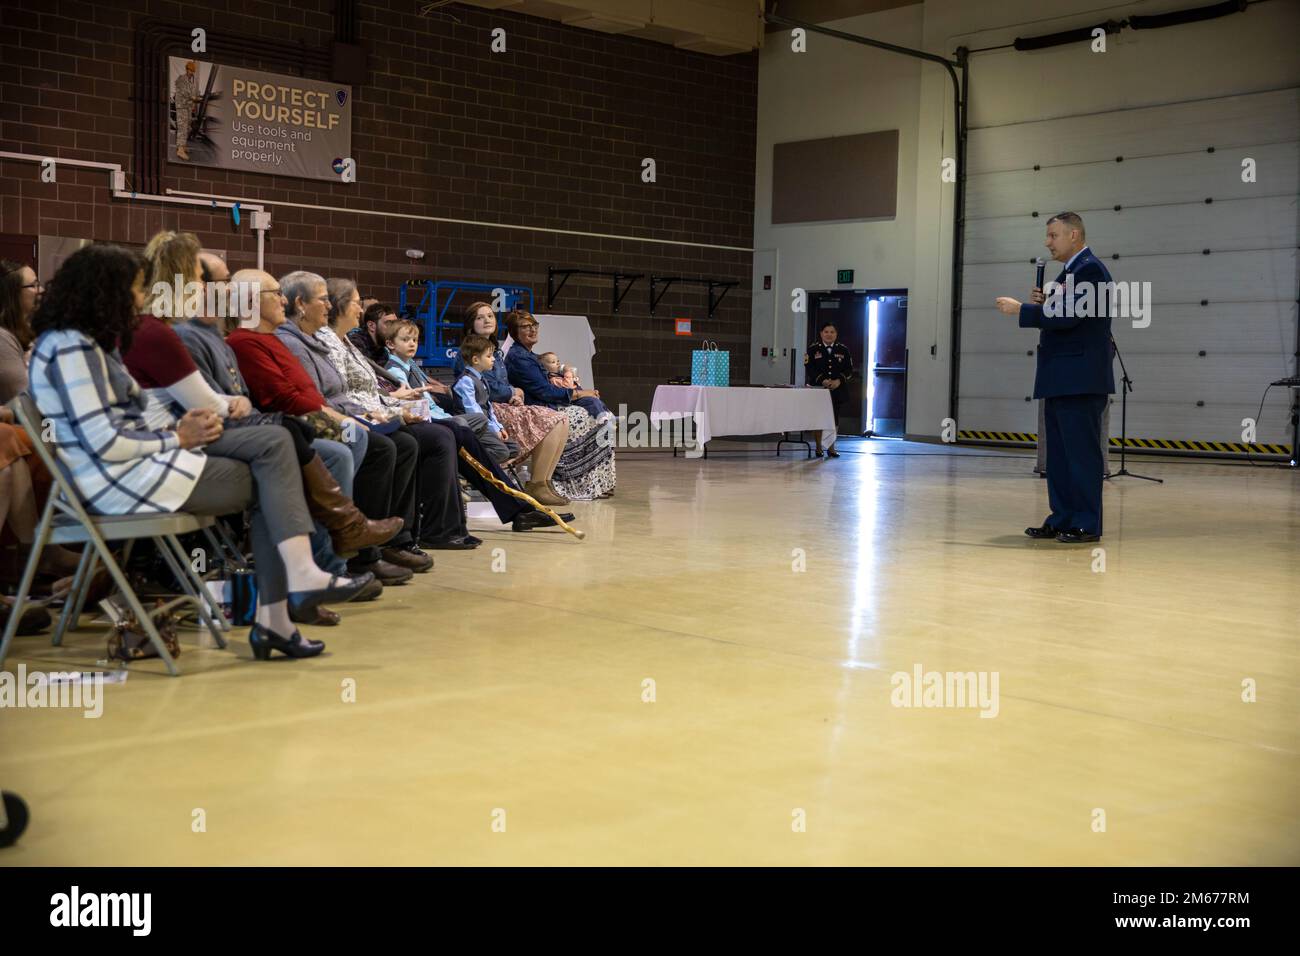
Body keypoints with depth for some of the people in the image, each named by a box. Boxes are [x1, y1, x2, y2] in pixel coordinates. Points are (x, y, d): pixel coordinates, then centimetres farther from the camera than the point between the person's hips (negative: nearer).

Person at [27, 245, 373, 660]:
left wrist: (178, 427, -1)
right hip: (121, 481, -10)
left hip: (140, 458, 10)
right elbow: (104, 444, -21)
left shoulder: (89, 342, 20)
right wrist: (176, 438, -9)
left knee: (275, 442, 0)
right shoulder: (71, 348, -13)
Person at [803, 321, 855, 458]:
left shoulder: (843, 350, 7)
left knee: (835, 419, 3)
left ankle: (831, 447, 12)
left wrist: (839, 381, -12)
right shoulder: (813, 349, 2)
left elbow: (849, 370, 5)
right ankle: (818, 447, 9)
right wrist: (822, 380, -17)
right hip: (818, 389, -2)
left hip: (838, 390, 2)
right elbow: (809, 369, -5)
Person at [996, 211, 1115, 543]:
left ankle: (1087, 524, -2)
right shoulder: (1070, 272, 21)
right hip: (1060, 379, 10)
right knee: (1058, 453, 11)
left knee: (1082, 452, -6)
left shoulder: (1090, 269, -10)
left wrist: (1021, 309, -14)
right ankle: (1061, 519, 16)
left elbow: (1068, 317, -21)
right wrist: (1042, 305, 4)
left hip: (1080, 379, -10)